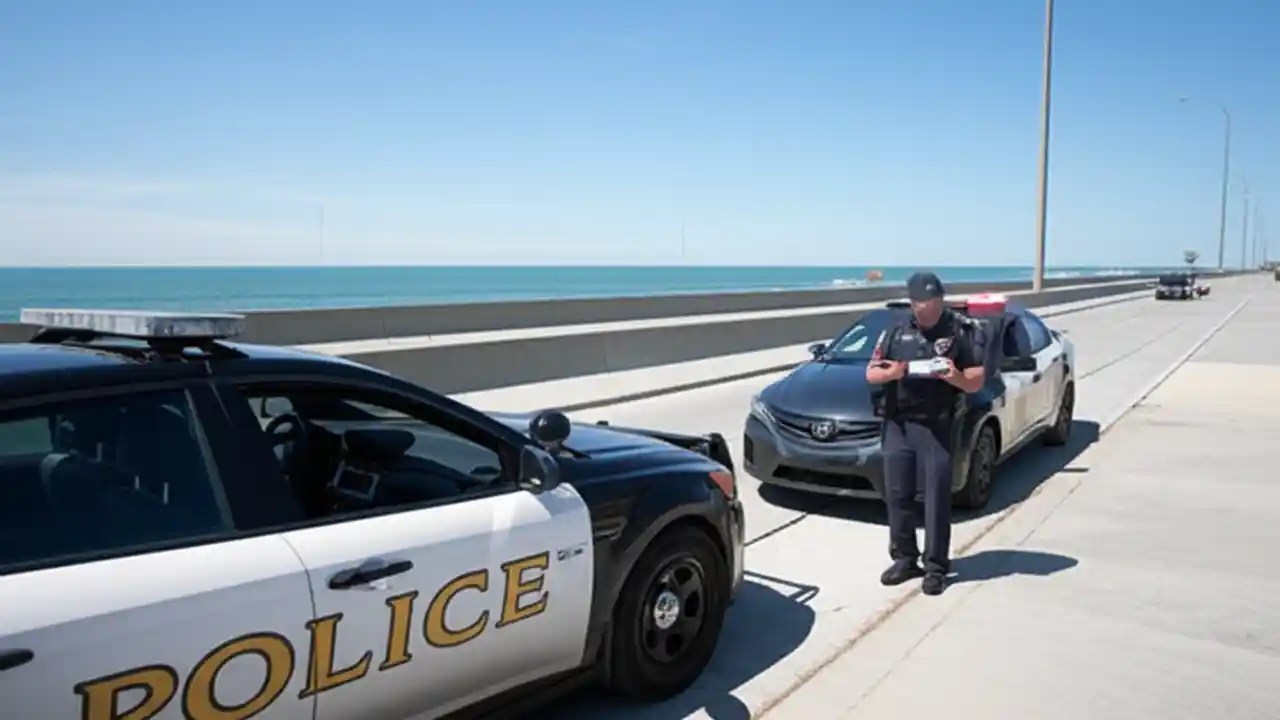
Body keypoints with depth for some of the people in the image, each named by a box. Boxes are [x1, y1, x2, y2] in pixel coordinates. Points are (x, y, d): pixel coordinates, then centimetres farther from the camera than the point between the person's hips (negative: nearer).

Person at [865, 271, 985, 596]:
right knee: (897, 495, 8)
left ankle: (936, 567, 9)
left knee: (936, 498, -1)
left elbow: (977, 382, -1)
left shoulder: (962, 331, 0)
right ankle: (904, 559, 21)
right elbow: (871, 373, 10)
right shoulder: (897, 331, 10)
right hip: (897, 425, 4)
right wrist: (889, 373, -12)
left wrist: (955, 377, -23)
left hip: (936, 427, -3)